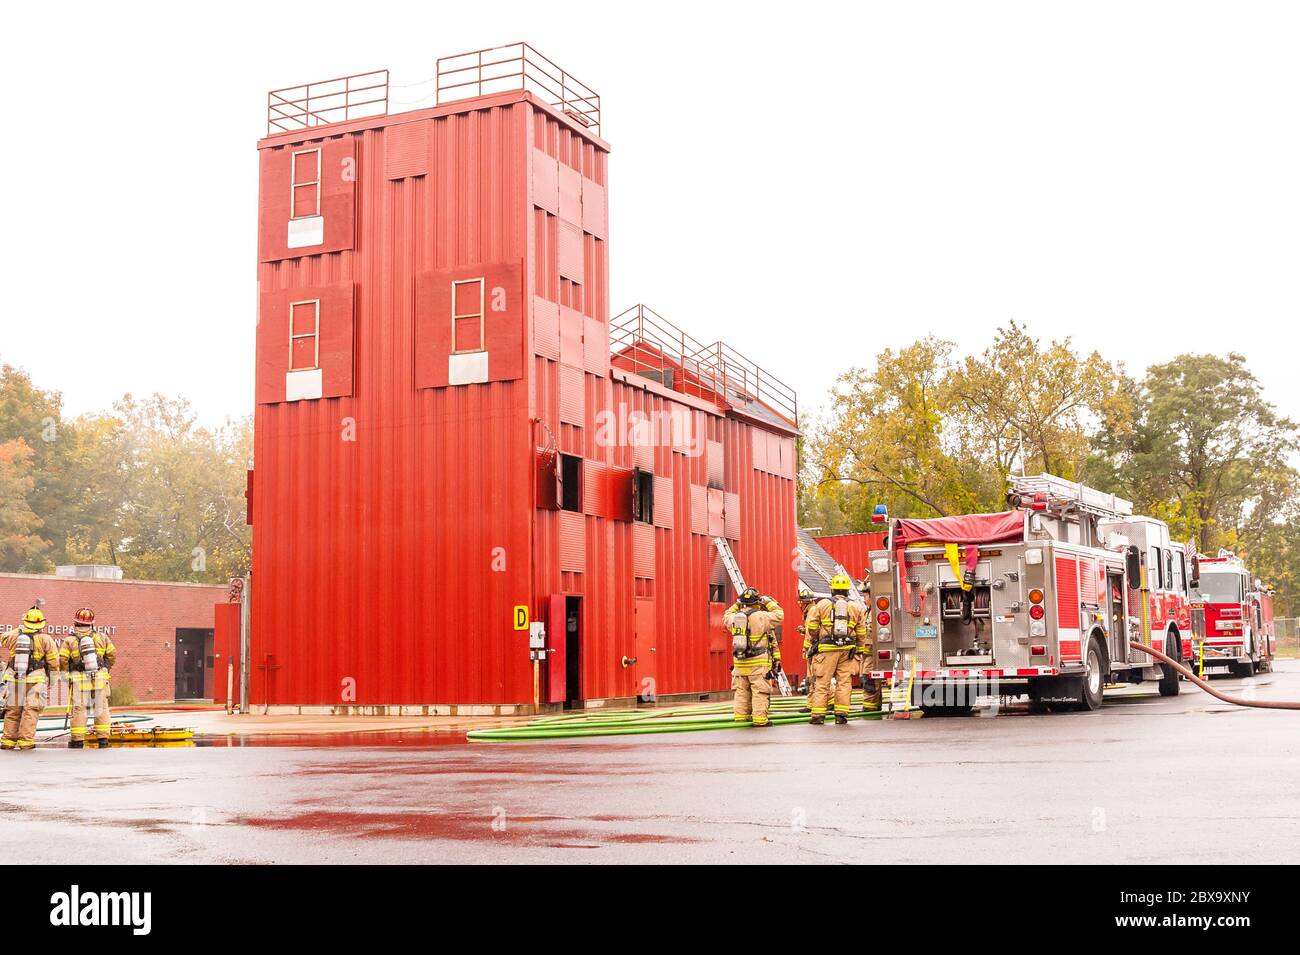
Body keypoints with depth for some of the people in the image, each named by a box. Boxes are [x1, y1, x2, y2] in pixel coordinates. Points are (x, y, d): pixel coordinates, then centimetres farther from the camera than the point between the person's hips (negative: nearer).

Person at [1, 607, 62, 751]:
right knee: (31, 711, -2)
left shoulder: (13, 636, 3)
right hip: (35, 680, -3)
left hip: (14, 680, 3)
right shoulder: (46, 639, -5)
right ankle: (25, 741, -7)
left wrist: (20, 629, 32)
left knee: (12, 711, 12)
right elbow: (54, 662, -3)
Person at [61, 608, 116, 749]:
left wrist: (69, 671, 10)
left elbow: (62, 660, -7)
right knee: (101, 708, 8)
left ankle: (78, 740, 7)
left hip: (79, 680, -2)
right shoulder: (101, 638, 3)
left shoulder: (69, 641, -3)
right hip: (99, 678, 2)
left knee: (78, 709, 5)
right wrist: (106, 668, 20)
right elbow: (112, 654, 6)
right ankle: (103, 739, 7)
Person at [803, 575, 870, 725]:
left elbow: (811, 628, 4)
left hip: (826, 650, -2)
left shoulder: (821, 604, 2)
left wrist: (807, 646, 14)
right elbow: (861, 632, 13)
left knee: (822, 682, 1)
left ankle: (818, 714, -1)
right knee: (844, 681, 7)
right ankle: (842, 714, 5)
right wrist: (860, 649, 22)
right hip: (847, 650, 2)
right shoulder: (856, 607, 9)